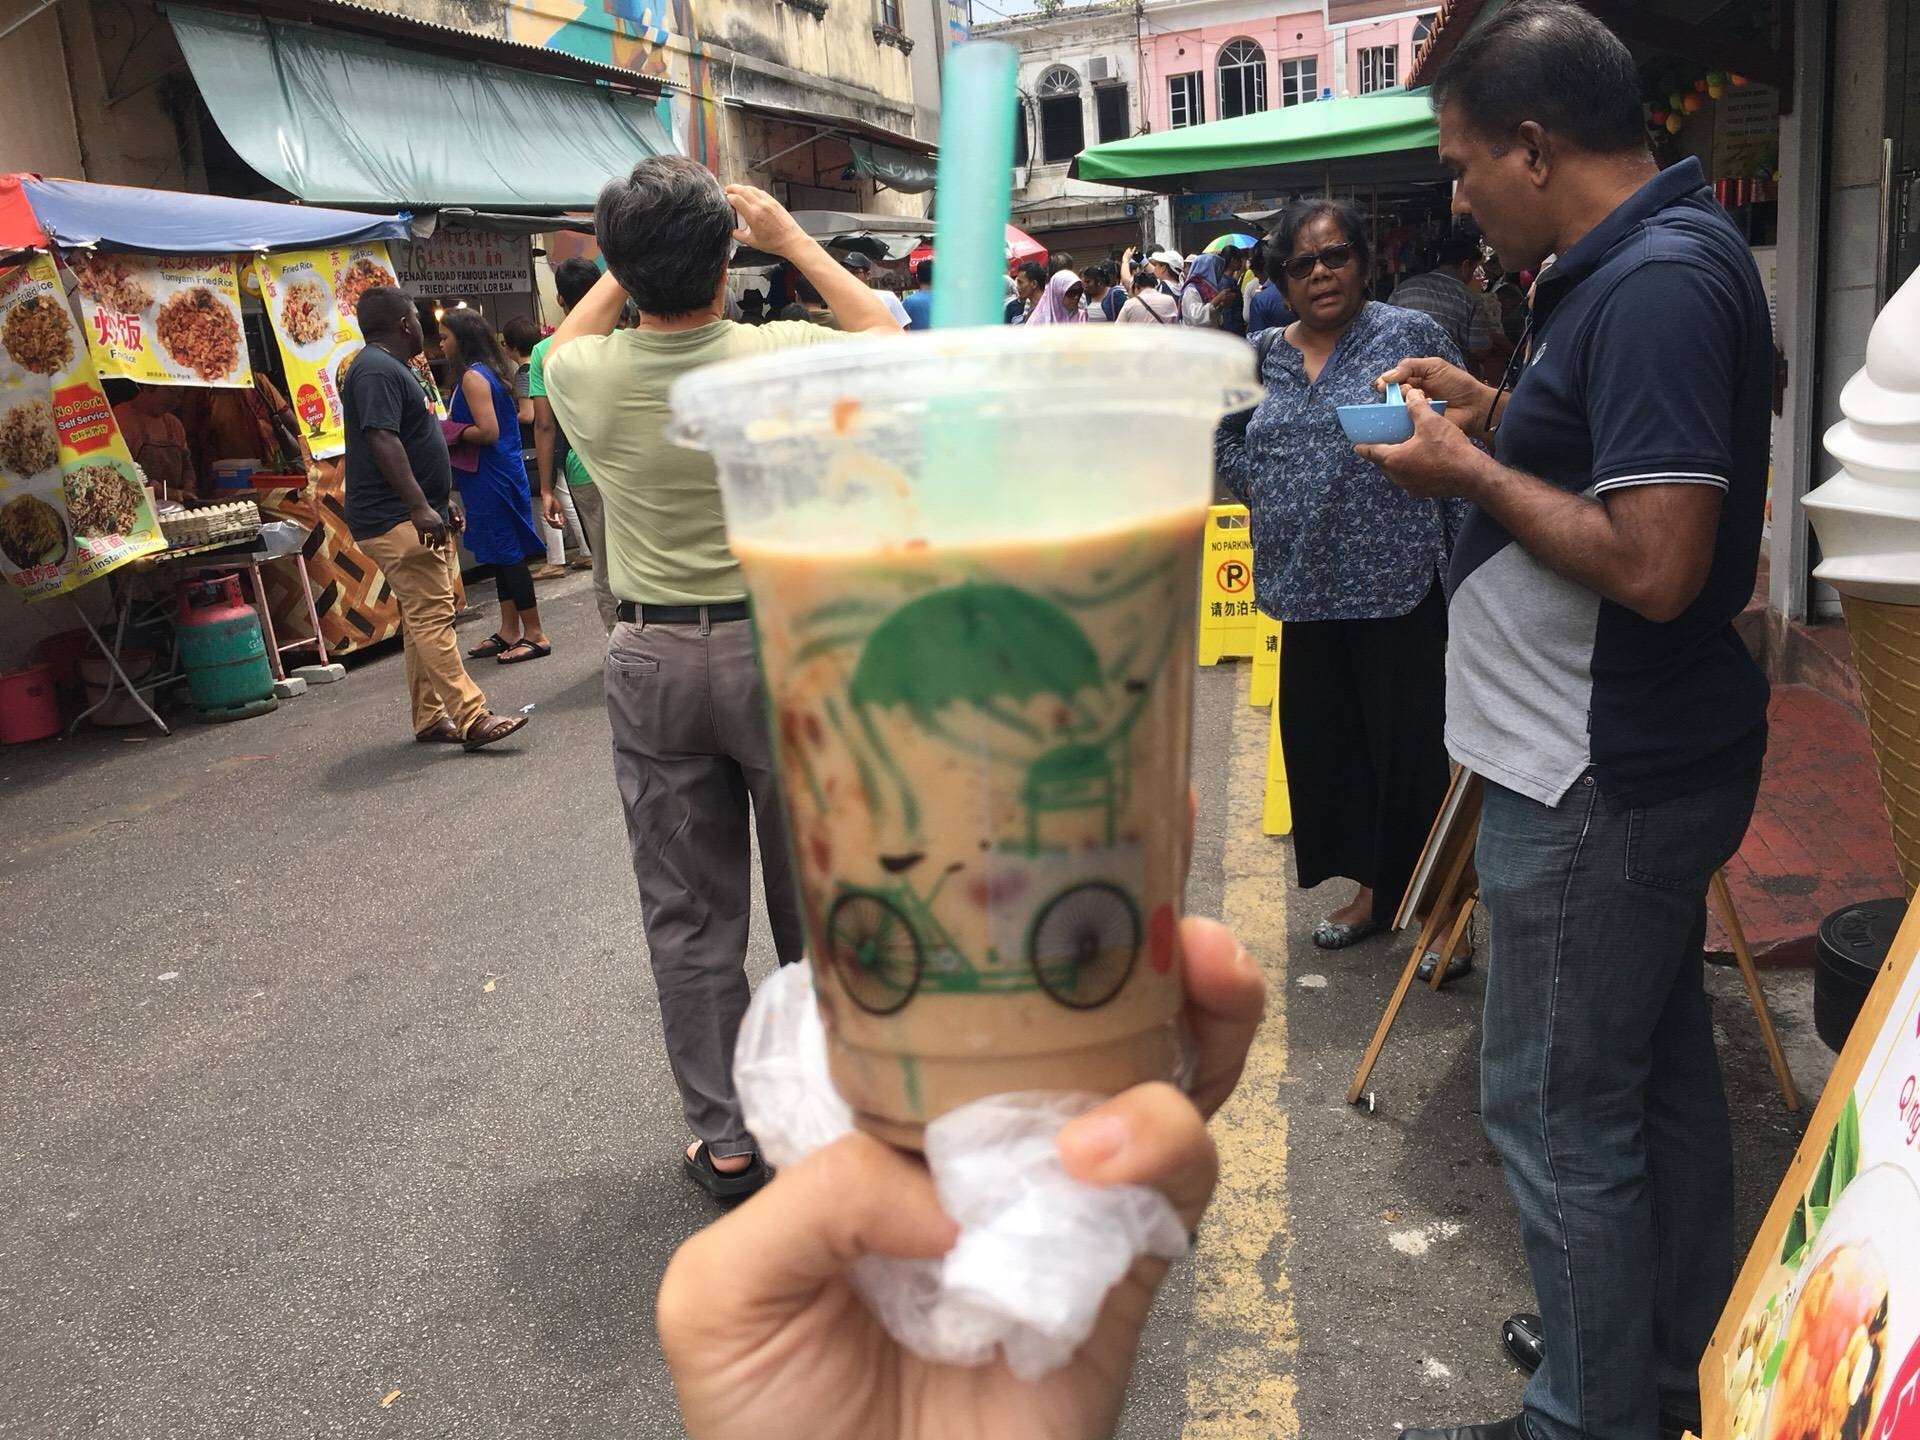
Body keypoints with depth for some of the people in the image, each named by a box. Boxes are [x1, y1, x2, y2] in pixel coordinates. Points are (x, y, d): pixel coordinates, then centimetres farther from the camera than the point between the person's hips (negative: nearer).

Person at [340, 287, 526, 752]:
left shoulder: (390, 368, 21)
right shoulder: (376, 370, -14)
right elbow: (383, 442, -25)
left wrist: (440, 501, 28)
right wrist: (419, 506, -30)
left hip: (416, 516, 11)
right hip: (396, 521, -11)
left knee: (424, 618, 11)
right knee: (433, 617, -15)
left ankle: (431, 719, 14)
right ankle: (473, 718, -19)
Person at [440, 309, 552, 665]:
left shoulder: (473, 377, -15)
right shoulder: (488, 371, 13)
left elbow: (487, 432, -23)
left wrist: (449, 431, -10)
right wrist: (450, 425, 12)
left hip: (492, 479, -10)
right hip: (499, 474, 10)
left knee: (507, 554, -6)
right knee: (504, 554, 13)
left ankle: (535, 635, -2)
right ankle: (509, 631, 21)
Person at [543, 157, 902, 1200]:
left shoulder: (587, 378, -8)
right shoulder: (782, 360, -14)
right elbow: (893, 339, 8)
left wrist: (630, 261, 14)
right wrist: (795, 243, 10)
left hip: (653, 665, 2)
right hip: (781, 649, -1)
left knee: (687, 916, 12)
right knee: (817, 901, 13)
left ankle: (724, 1141, 22)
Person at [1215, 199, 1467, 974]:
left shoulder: (1410, 336, -4)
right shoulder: (1263, 356, 10)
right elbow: (1222, 438, 23)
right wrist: (1263, 488, 4)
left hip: (1396, 585, -5)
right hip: (1307, 588, 5)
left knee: (1414, 747, -1)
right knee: (1328, 743, 12)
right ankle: (1373, 887, 29)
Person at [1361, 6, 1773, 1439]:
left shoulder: (1655, 283, -21)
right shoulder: (1664, 254, 11)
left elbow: (1655, 564, -27)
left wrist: (1470, 472, -16)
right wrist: (1498, 412, 10)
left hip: (1601, 781, -11)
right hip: (1650, 756, 11)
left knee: (1560, 1110, 2)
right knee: (1660, 1074, 20)